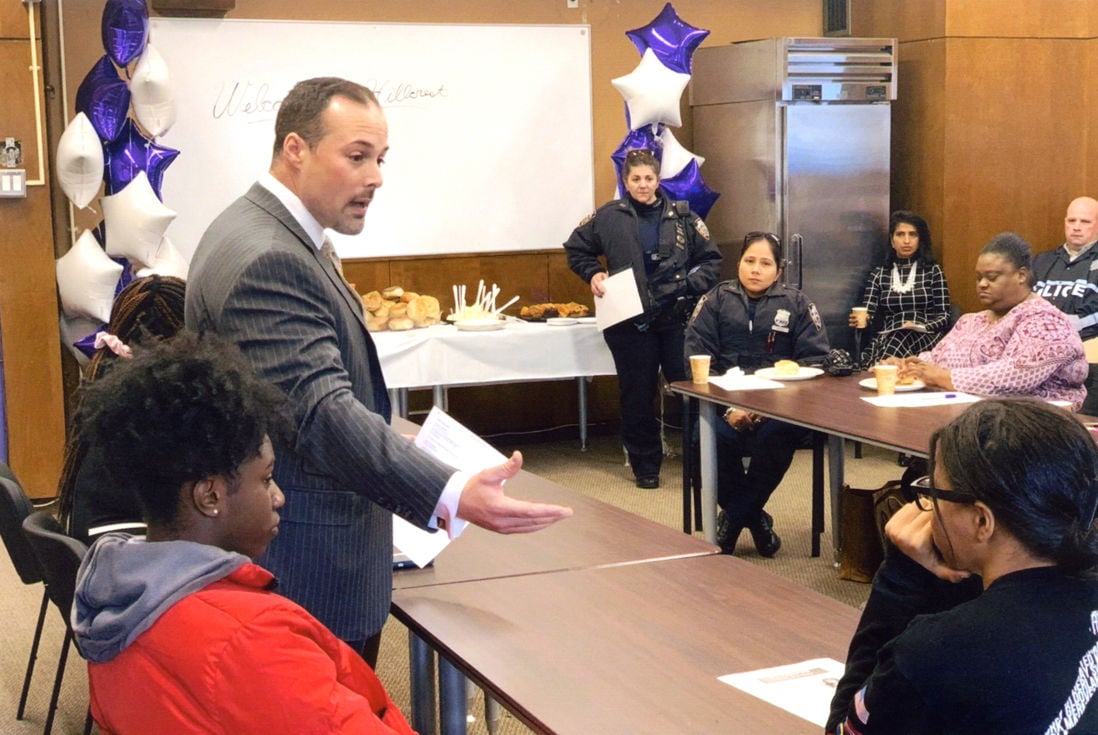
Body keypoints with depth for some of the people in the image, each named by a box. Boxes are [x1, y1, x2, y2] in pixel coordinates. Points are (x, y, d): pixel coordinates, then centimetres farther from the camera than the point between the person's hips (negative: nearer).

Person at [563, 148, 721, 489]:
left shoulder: (682, 216, 5)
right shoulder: (608, 217, 3)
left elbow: (711, 260, 9)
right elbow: (576, 250, 16)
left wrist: (691, 283, -8)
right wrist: (593, 273, -1)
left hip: (678, 318, 0)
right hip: (631, 321, 0)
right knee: (638, 396, 7)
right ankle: (645, 466, 19)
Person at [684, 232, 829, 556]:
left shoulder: (796, 303, 13)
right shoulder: (716, 301, 12)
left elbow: (816, 359, 3)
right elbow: (697, 361, 1)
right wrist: (728, 408, -14)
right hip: (724, 402, 0)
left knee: (776, 434, -35)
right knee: (712, 436, -34)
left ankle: (732, 519, -12)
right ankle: (753, 518, -8)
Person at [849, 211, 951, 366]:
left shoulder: (933, 271, 11)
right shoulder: (879, 274, 15)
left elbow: (944, 316, 6)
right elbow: (867, 315, 5)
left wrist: (921, 327, -14)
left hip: (924, 338, 0)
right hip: (888, 338, 0)